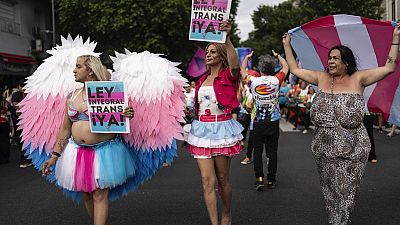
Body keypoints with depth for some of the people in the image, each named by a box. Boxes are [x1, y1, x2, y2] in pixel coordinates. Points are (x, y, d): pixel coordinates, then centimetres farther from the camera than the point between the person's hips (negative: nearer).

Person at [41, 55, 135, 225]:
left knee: (99, 195, -4)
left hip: (103, 150, -5)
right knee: (86, 194, 12)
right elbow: (65, 129, 10)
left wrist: (127, 116, -25)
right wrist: (54, 156, 5)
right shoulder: (72, 97, 8)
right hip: (78, 152, 5)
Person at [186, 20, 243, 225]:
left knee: (222, 178, 8)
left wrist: (227, 38, -42)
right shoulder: (202, 79, 13)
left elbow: (234, 65, -29)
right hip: (202, 129, 5)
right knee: (207, 181, -3)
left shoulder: (228, 76, -5)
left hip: (221, 128, -4)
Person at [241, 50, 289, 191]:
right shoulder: (276, 80, -7)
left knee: (257, 151, 7)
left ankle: (259, 178, 0)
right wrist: (278, 56, 27)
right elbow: (286, 67, 13)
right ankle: (271, 180, 15)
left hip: (258, 123, 0)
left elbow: (243, 72, 13)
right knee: (272, 151, 7)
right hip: (273, 122, 1)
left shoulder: (253, 81, -9)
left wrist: (247, 58, 27)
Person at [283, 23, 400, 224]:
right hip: (324, 149, 4)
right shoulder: (322, 78, 10)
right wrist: (287, 45, 19)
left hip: (352, 151, -4)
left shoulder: (358, 79, 0)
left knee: (346, 193, -1)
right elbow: (295, 69, 17)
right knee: (329, 192, 11)